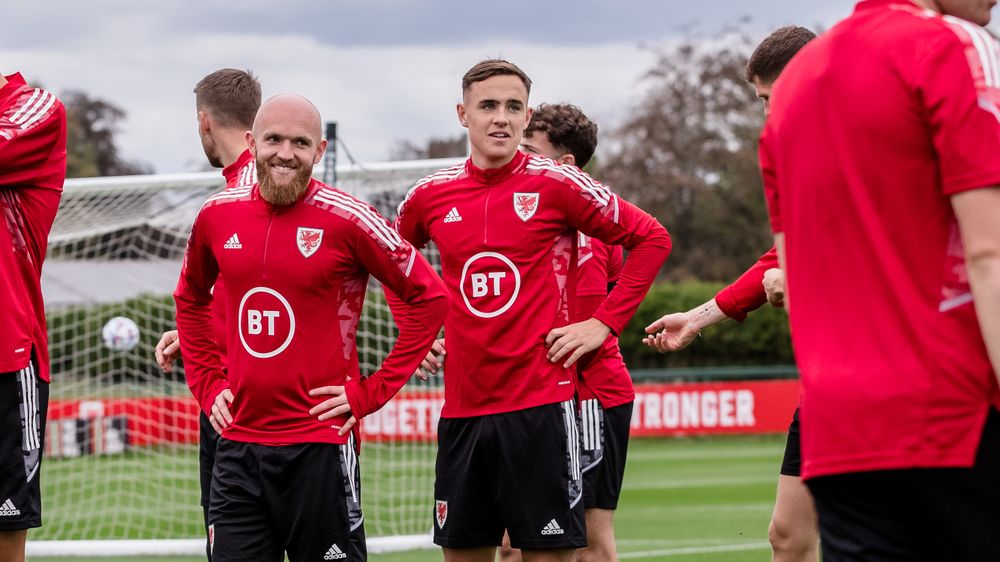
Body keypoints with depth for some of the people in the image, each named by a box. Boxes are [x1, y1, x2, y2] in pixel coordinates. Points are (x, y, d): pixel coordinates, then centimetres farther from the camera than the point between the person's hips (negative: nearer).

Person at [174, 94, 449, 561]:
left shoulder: (345, 219, -8)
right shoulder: (217, 216, 6)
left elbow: (430, 297, -3)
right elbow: (190, 299, 25)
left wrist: (371, 391, -6)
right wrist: (207, 385, 14)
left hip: (321, 446, -4)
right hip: (239, 443, 4)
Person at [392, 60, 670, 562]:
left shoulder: (555, 184, -5)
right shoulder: (431, 195, 6)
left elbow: (651, 239, 1)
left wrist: (604, 323, -3)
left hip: (540, 404, -4)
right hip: (461, 404, 4)